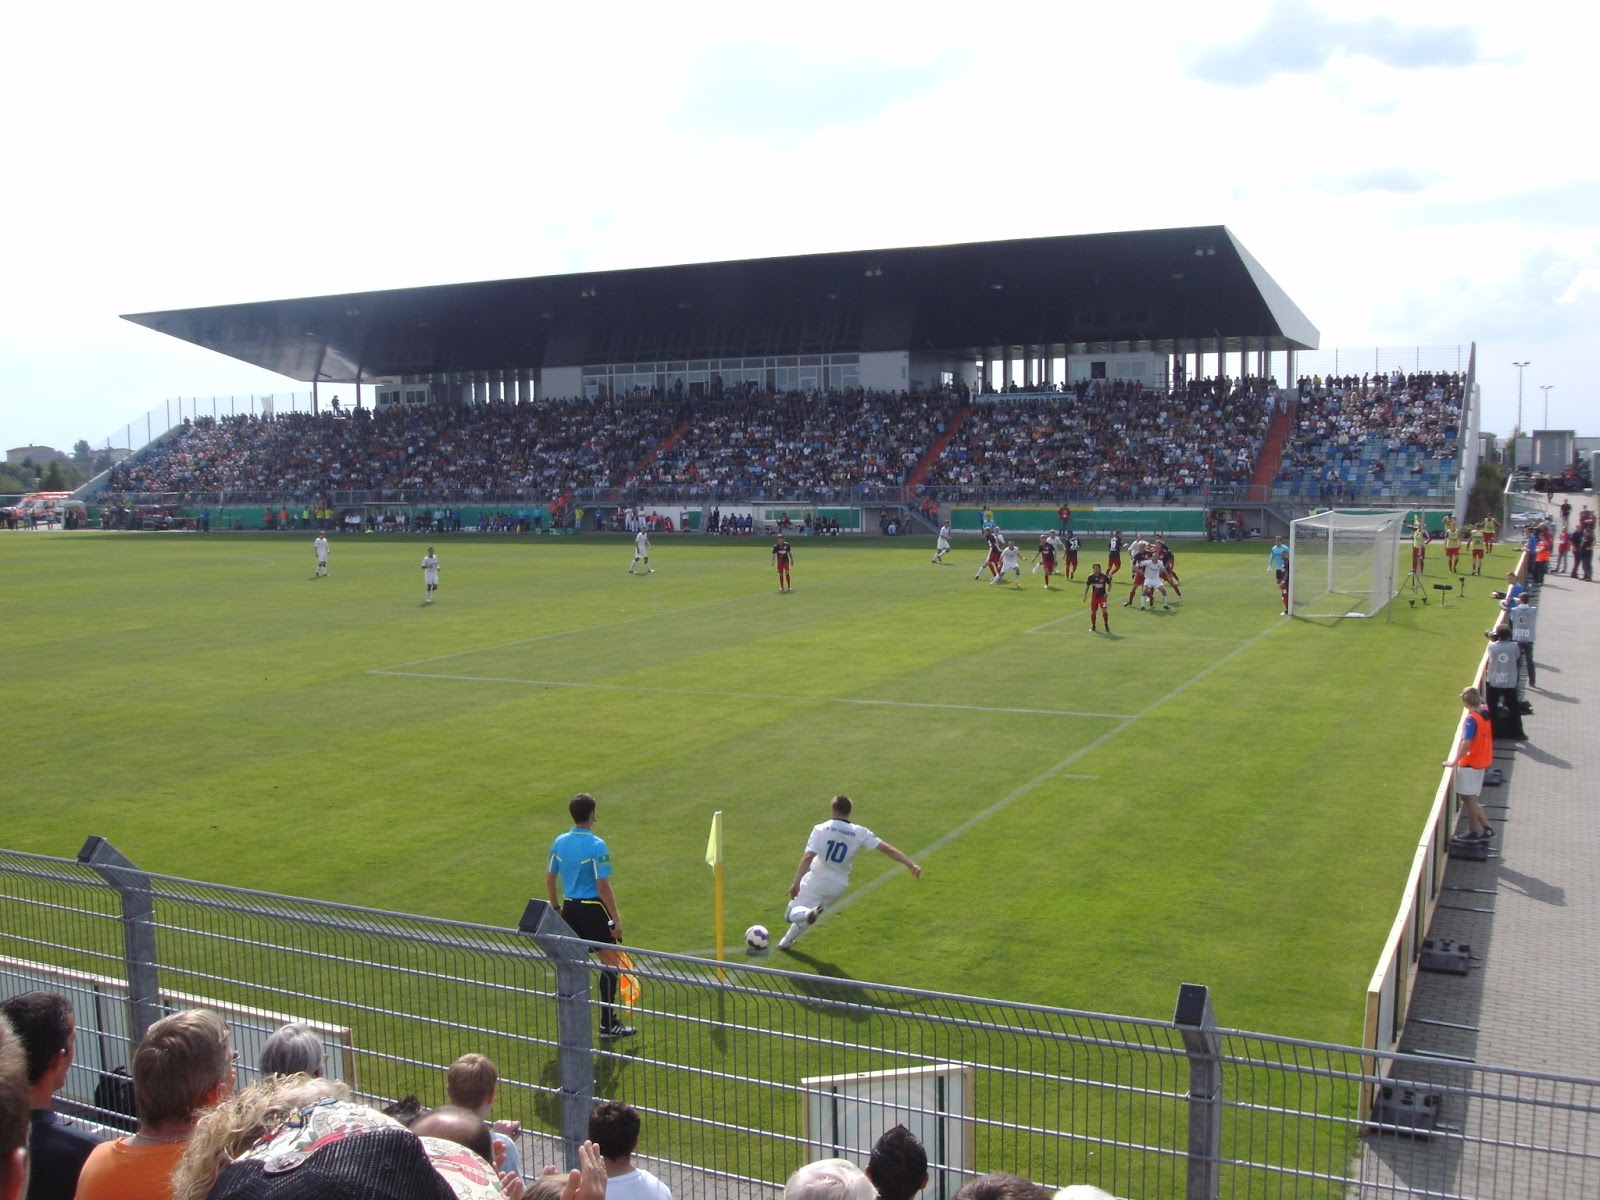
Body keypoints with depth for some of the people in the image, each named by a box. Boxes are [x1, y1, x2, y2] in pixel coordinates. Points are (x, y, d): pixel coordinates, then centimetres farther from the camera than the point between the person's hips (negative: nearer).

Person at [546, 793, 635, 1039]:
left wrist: (556, 908, 23)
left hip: (569, 908, 7)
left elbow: (550, 879, 10)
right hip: (593, 909, -6)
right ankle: (608, 1024, 6)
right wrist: (616, 919, -14)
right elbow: (603, 886, -18)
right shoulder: (596, 845, -17)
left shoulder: (559, 842, 3)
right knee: (610, 965, 4)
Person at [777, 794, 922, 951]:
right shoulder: (859, 833, -7)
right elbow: (887, 848, -10)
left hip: (816, 882, -4)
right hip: (837, 886, 4)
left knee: (791, 915, 4)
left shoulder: (821, 829, -13)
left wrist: (796, 882, -23)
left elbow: (808, 857, -23)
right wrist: (911, 865, -8)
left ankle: (809, 914, -26)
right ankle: (787, 941, 29)